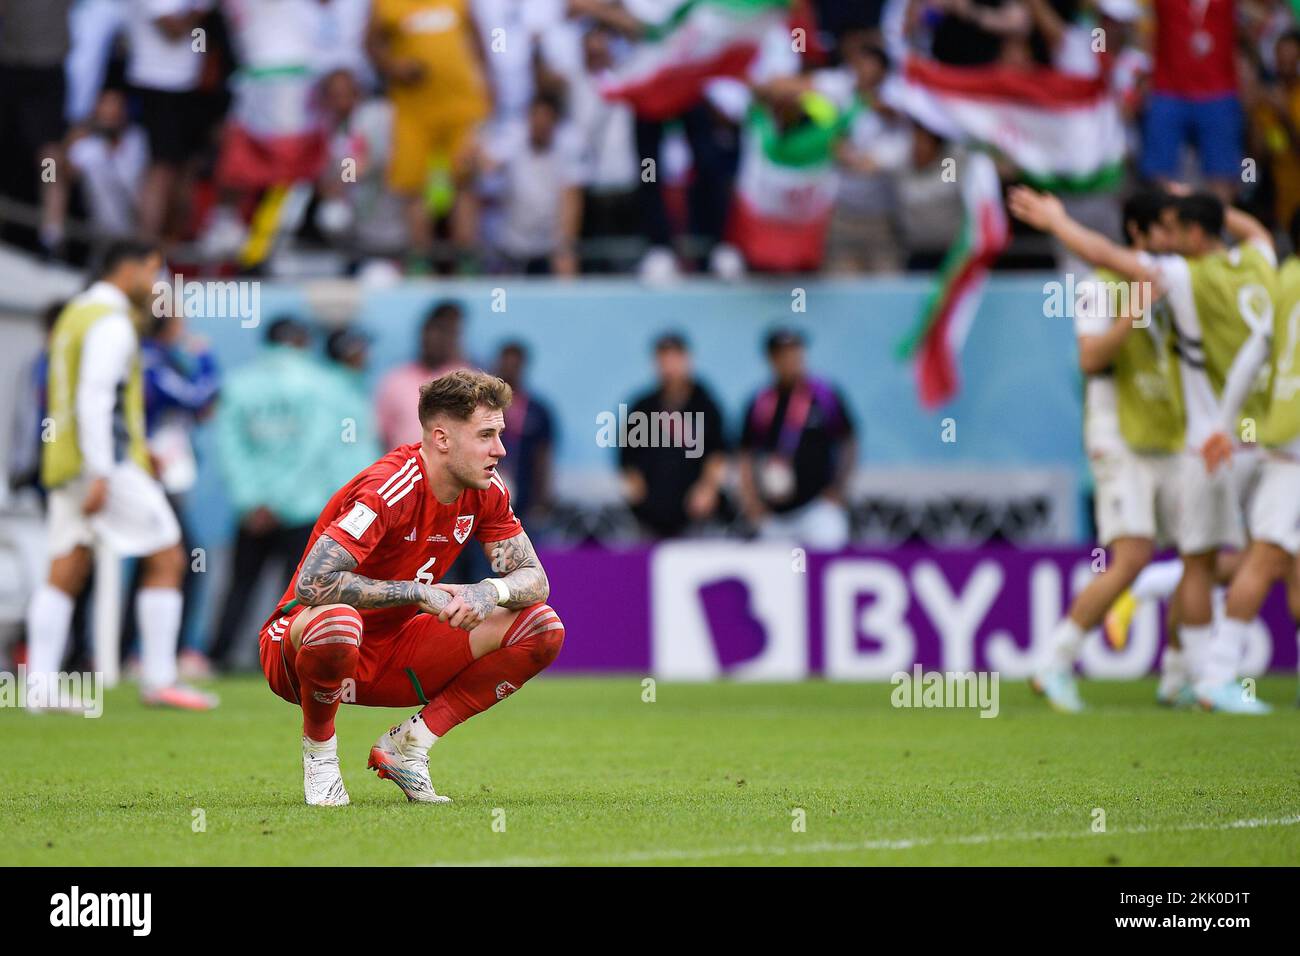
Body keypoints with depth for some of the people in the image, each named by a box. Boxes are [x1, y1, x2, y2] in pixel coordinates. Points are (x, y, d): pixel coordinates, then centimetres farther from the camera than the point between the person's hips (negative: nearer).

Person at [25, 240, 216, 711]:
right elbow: (93, 399, -20)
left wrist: (138, 452, 27)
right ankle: (159, 680, -4)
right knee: (167, 560, -3)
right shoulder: (110, 323, -11)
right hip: (109, 463, -9)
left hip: (66, 461, 9)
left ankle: (40, 684, -5)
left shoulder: (74, 316, 19)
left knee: (65, 576, 3)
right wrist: (101, 474, -24)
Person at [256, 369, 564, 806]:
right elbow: (313, 582, -34)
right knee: (335, 621, -44)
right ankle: (319, 748, -13)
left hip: (392, 652, 7)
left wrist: (489, 591, -24)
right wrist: (419, 593, -29)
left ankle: (407, 744, -4)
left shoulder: (487, 492, -4)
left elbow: (534, 579, 0)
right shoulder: (387, 489, -26)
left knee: (542, 629, -7)